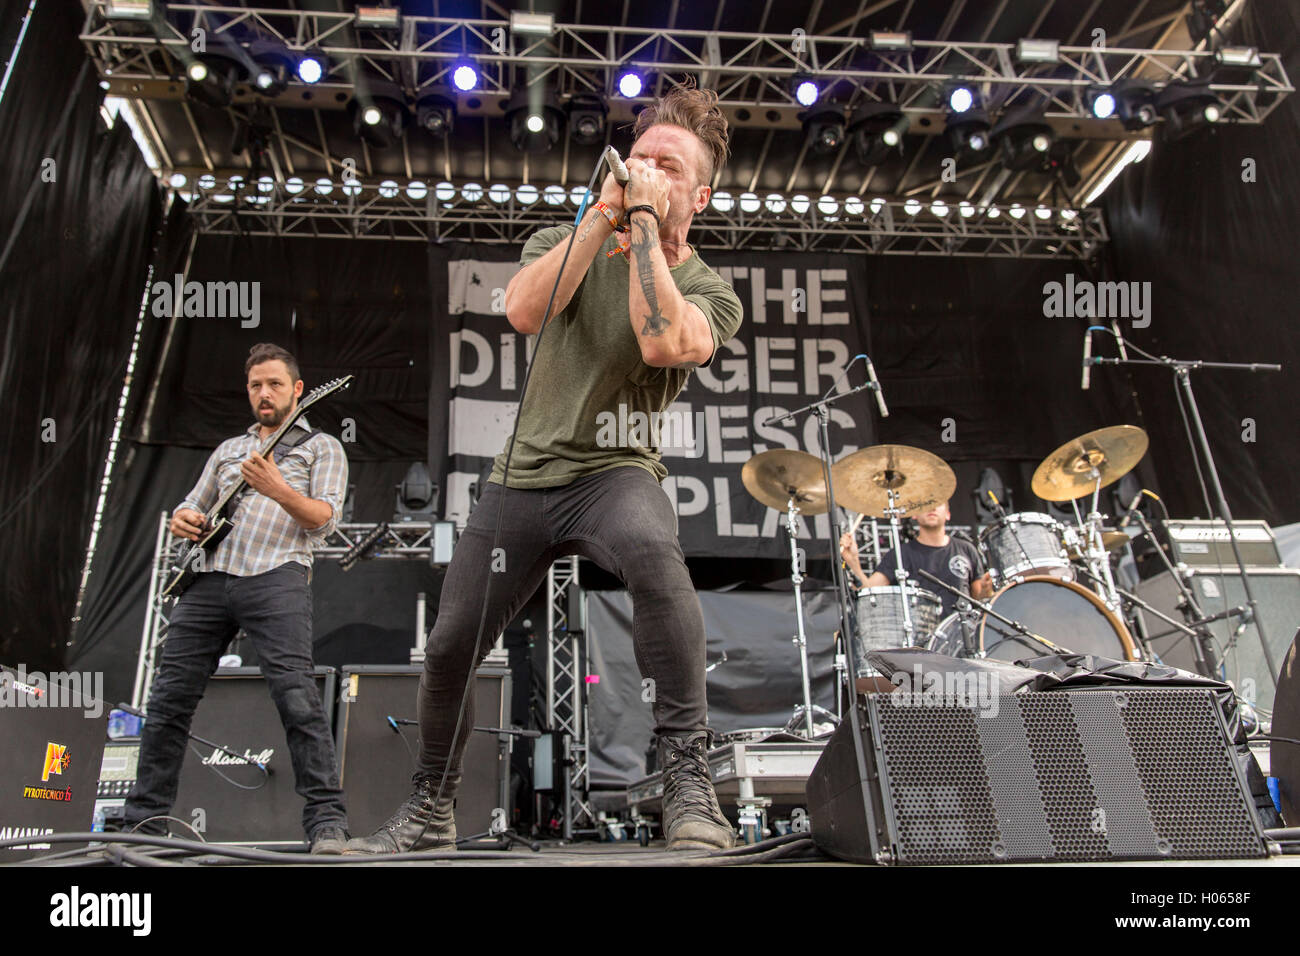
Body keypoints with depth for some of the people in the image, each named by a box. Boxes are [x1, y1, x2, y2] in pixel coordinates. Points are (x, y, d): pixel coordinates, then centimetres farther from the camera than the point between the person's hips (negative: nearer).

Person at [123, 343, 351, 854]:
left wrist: (276, 489, -17)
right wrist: (183, 520, 8)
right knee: (169, 698, 4)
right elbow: (190, 508, 33)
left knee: (297, 695, -18)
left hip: (275, 577, -5)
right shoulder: (227, 449, 30)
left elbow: (324, 520, 0)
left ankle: (327, 821, -15)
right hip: (209, 578, 6)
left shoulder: (321, 447, 14)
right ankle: (144, 820, 16)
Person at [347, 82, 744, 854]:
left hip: (615, 469, -3)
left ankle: (690, 781, -30)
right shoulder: (564, 242, 8)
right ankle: (430, 814, 32)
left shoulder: (710, 291, -2)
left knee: (651, 550, -40)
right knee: (449, 649, 5)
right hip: (526, 473, 4)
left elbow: (664, 343, -25)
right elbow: (523, 311, -14)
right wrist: (601, 216, -14)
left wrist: (644, 221, -17)